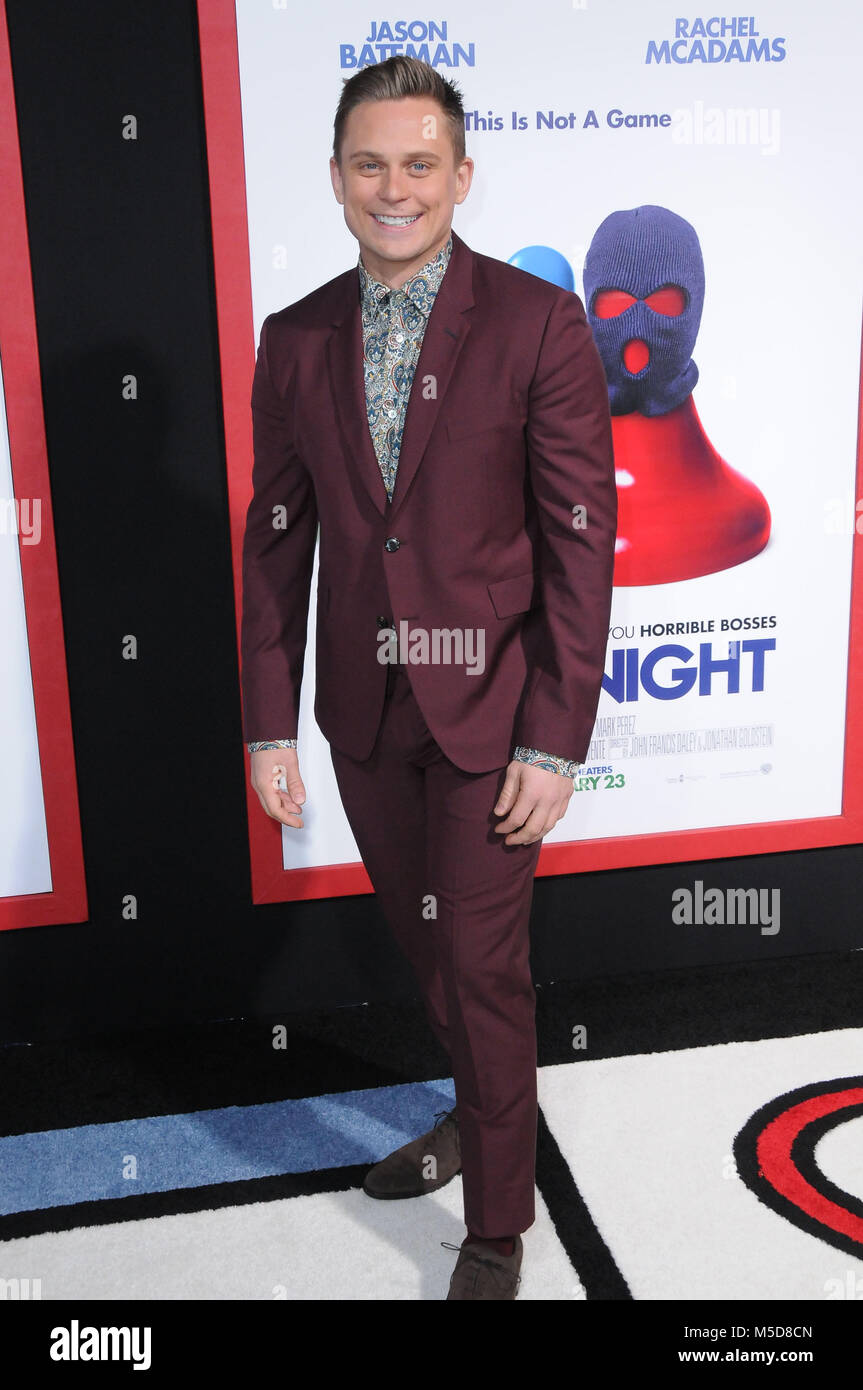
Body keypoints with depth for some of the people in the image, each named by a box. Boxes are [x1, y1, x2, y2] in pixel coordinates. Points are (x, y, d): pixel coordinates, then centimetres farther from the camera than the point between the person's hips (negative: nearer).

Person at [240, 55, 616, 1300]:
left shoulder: (539, 324, -9)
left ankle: (497, 1226, 26)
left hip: (489, 707, -4)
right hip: (363, 710, 4)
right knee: (425, 942, 20)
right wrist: (270, 725, 3)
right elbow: (277, 541, 5)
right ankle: (481, 1112, 47)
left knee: (484, 964, 4)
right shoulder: (296, 341, 3)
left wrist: (555, 740, -13)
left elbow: (581, 540, -10)